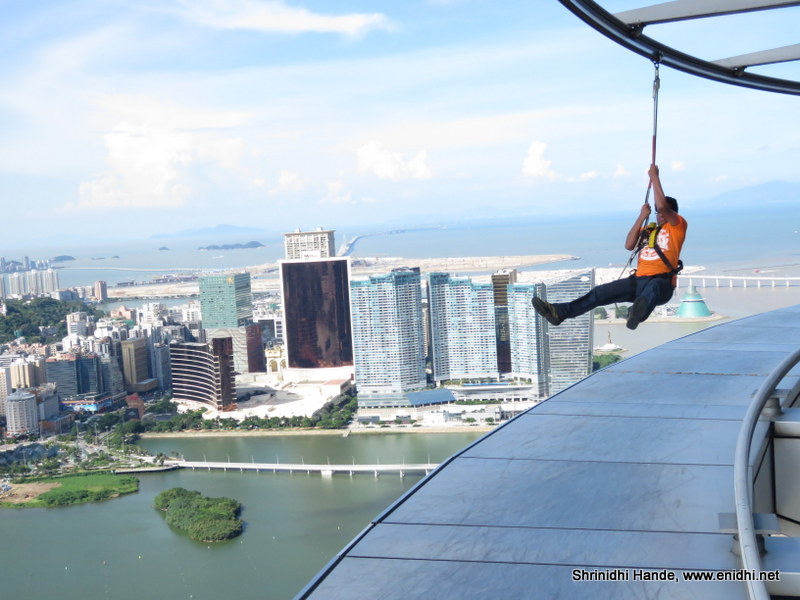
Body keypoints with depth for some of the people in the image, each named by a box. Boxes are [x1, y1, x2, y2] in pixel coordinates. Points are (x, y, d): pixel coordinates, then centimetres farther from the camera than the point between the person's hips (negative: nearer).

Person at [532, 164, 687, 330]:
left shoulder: (677, 226, 9)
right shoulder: (647, 230, 26)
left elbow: (662, 205, -8)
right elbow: (629, 245, 9)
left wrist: (655, 177, -1)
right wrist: (641, 217, 7)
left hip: (662, 283, -7)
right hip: (639, 280, 7)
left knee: (653, 287, -43)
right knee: (601, 292, -6)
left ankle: (638, 313, -77)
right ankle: (560, 312, -12)